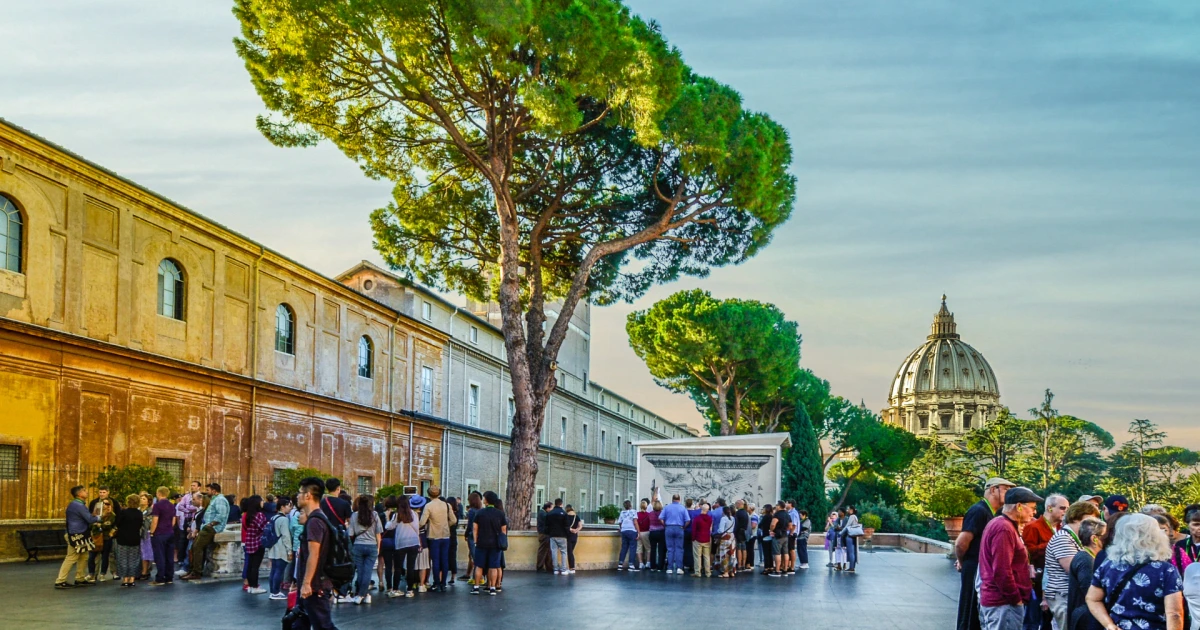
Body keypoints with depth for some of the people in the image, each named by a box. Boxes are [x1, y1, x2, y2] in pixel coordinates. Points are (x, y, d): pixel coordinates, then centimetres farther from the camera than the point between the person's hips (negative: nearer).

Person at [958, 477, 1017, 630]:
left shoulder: (989, 512, 15)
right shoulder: (979, 511, -16)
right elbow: (961, 542, -23)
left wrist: (962, 561, 10)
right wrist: (962, 563, -5)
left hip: (984, 571, 10)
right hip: (975, 570, -10)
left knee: (979, 618, 13)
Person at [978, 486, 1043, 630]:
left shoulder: (999, 524, 15)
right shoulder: (1004, 528, -18)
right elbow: (1002, 571, -23)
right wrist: (1016, 599, -16)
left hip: (994, 599, 10)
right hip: (1004, 603, -10)